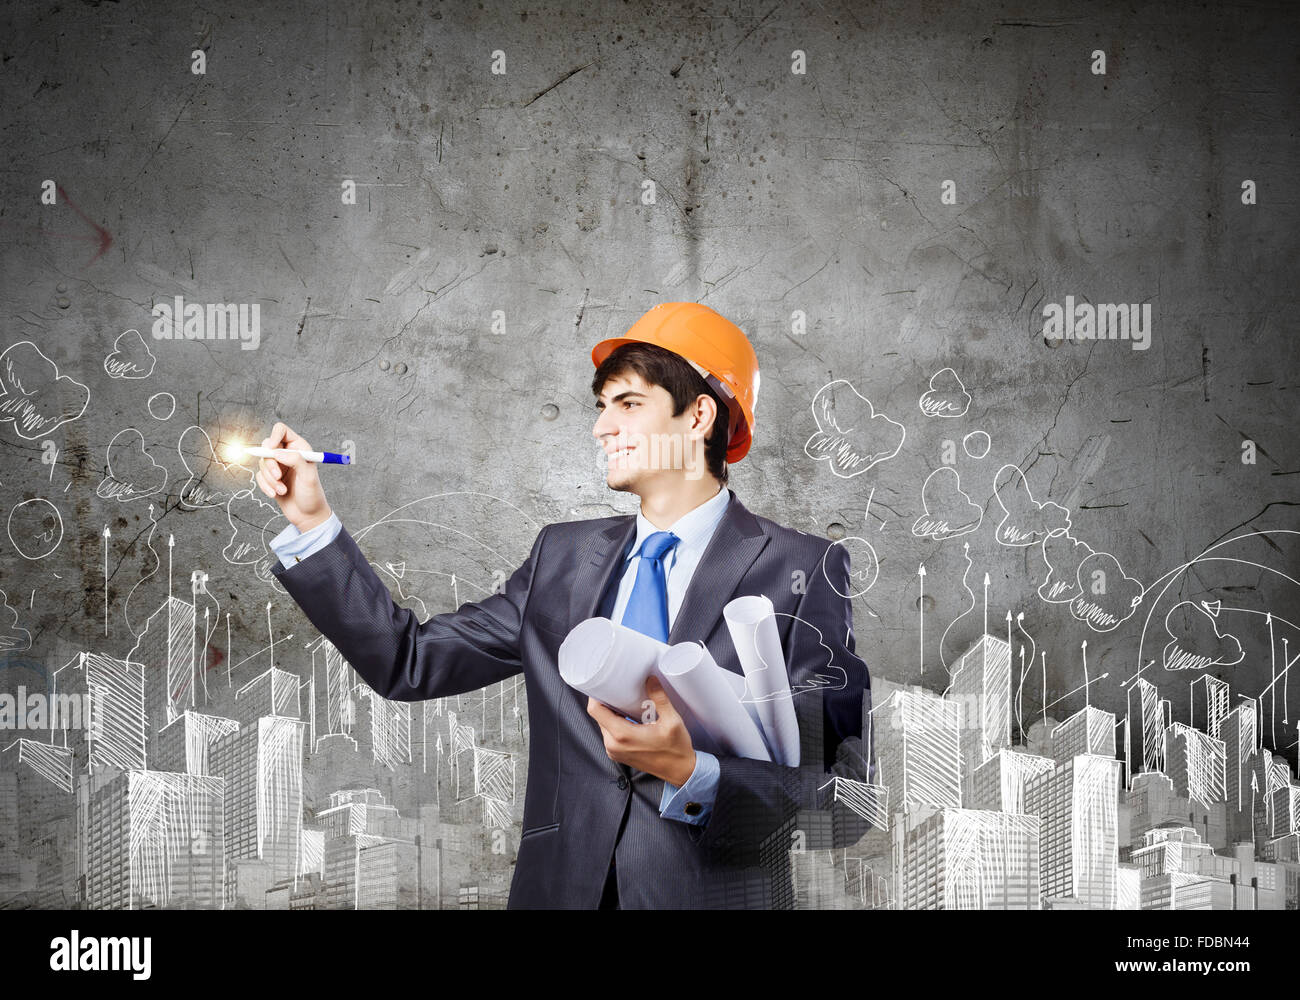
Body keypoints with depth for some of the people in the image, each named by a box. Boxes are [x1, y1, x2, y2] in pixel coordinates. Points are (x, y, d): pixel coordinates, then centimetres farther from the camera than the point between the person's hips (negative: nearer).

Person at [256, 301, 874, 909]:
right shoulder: (563, 556, 8)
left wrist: (692, 773, -27)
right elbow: (411, 662, 5)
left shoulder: (803, 571, -8)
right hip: (561, 888, 4)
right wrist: (312, 521, 0)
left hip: (718, 894, -4)